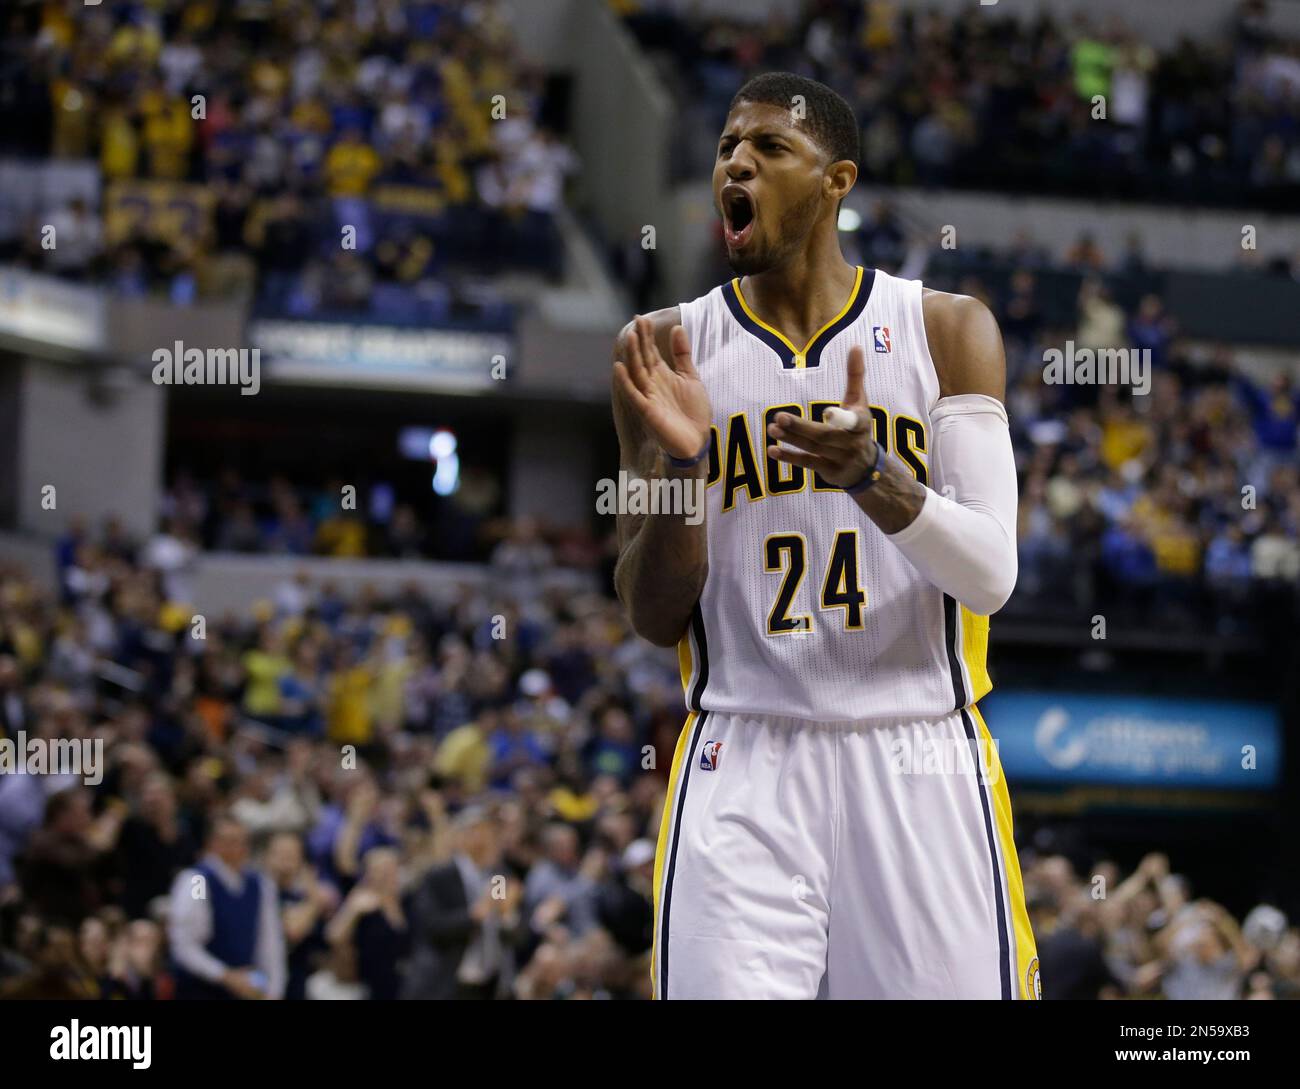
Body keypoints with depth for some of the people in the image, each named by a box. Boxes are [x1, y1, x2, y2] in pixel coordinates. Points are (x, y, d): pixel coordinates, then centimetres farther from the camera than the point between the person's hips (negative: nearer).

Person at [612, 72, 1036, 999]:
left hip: (920, 762, 0)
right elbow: (655, 619, 3)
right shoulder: (672, 350, 6)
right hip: (743, 766, 0)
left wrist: (874, 477, -23)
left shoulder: (948, 330, 4)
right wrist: (678, 460, -13)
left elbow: (991, 575, -5)